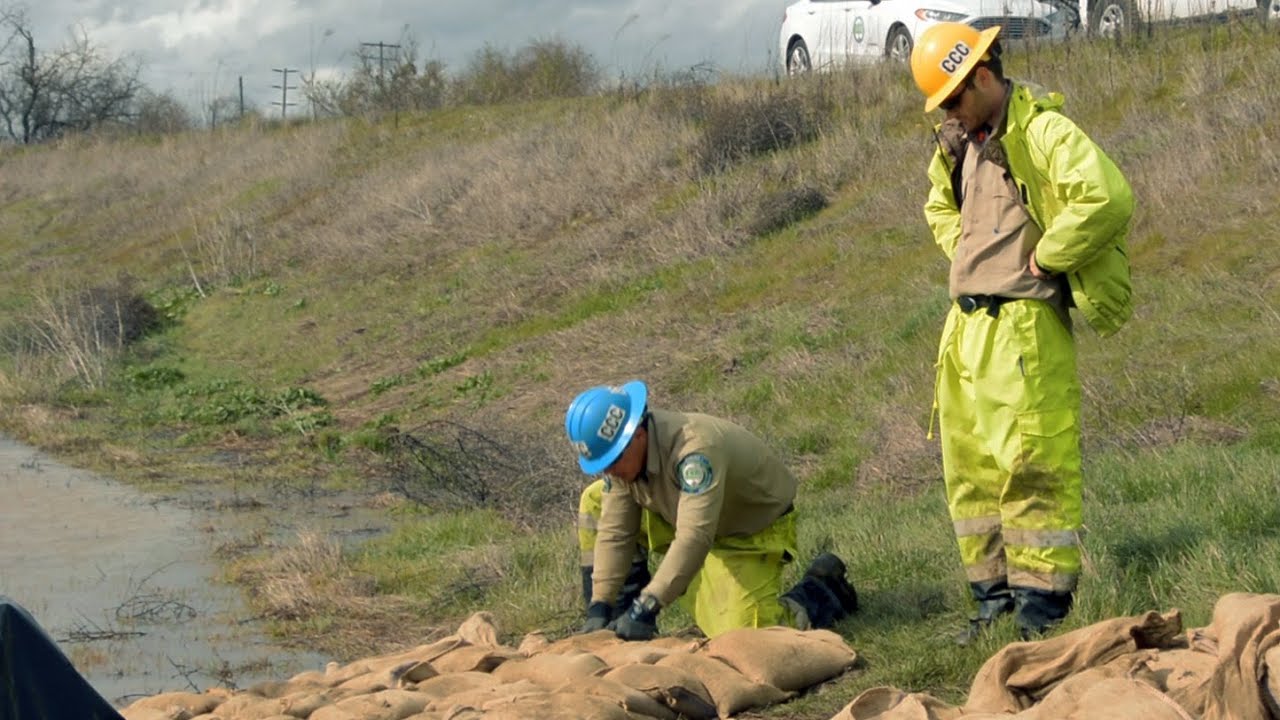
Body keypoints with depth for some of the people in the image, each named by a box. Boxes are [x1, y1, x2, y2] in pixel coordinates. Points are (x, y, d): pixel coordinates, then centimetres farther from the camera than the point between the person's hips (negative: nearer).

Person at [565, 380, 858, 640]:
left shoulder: (695, 449, -39)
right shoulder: (622, 454, -16)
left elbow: (694, 537, -46)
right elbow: (614, 532, -12)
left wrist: (646, 607, -49)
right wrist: (599, 607, -20)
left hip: (755, 530, -7)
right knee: (595, 502, -3)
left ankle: (821, 591, 4)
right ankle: (617, 619, 3)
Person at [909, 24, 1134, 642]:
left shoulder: (1043, 132, -12)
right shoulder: (959, 141, 15)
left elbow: (1107, 199, -27)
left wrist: (1042, 258, -15)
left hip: (1023, 326, -9)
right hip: (966, 325, 9)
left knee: (1031, 466, -7)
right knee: (968, 469, 10)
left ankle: (1042, 607, -2)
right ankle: (994, 598, 19)